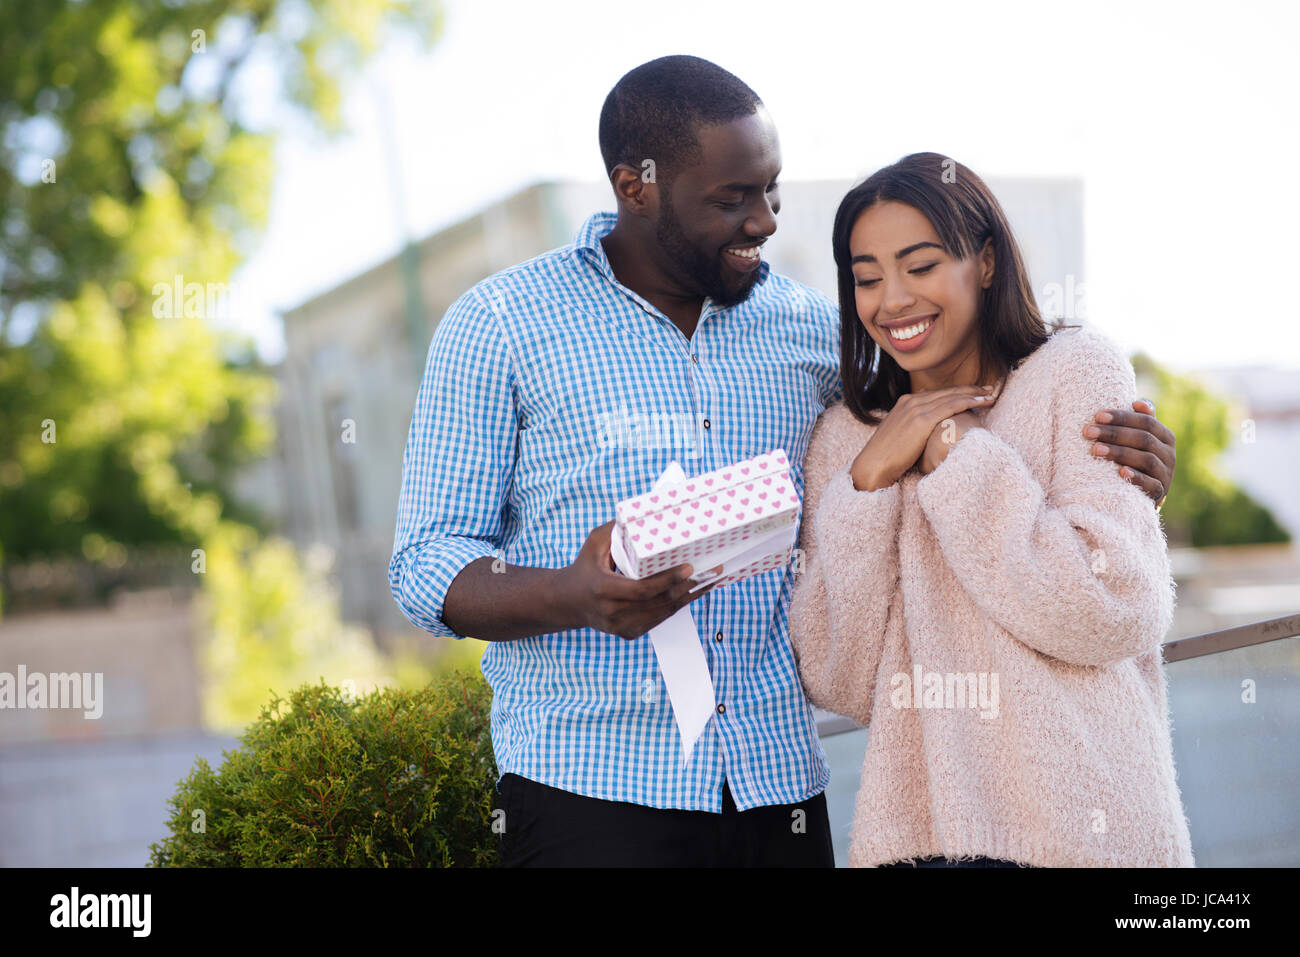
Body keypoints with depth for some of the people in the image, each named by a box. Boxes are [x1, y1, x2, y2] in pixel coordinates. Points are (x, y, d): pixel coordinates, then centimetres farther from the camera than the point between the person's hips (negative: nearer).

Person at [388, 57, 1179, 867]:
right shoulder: (499, 325, -1)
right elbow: (428, 567, -4)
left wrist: (1102, 454, 2)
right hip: (589, 793, -3)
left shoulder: (813, 329, 10)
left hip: (779, 790, 4)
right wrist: (577, 598, -24)